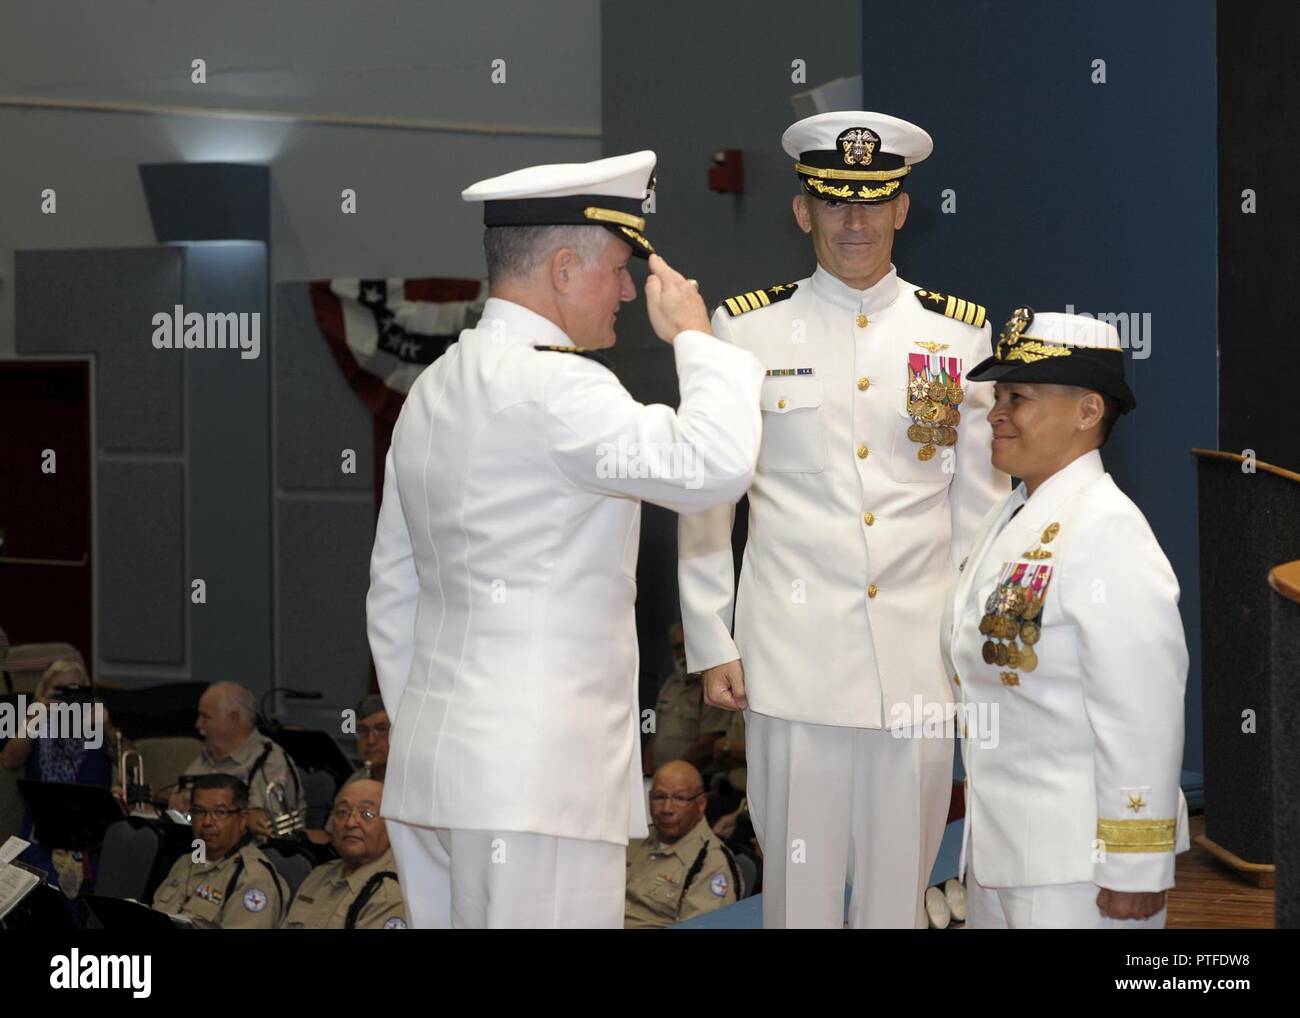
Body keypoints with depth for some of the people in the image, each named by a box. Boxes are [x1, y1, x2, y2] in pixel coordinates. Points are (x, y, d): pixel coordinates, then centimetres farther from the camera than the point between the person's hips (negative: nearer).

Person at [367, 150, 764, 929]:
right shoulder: (550, 384, -13)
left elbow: (393, 600, 22)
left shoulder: (434, 390, 17)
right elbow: (713, 465, -25)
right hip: (535, 778, -10)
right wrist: (696, 337, -8)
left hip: (431, 771, 10)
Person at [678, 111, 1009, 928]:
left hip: (918, 662, 1)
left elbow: (981, 506, 10)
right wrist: (711, 646, 1)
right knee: (800, 886, 3)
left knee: (901, 887, 7)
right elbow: (706, 501, 4)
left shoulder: (960, 333, 6)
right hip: (794, 660, -1)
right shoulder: (747, 331, 2)